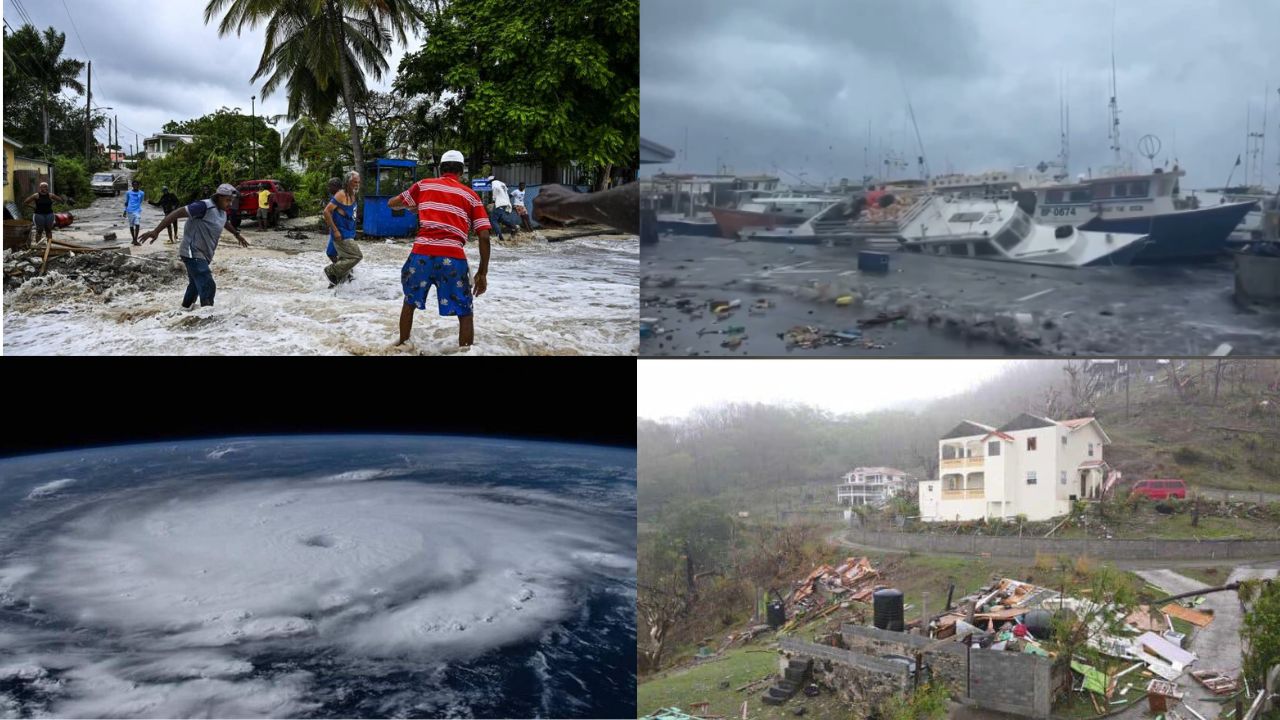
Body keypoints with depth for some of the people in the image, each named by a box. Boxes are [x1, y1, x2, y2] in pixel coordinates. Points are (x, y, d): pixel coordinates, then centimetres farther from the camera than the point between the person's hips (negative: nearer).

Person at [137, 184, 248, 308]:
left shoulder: (222, 211, 8)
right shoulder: (204, 206, -20)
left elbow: (225, 223, 33)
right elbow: (178, 213, -25)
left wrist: (237, 234, 47)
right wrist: (156, 231, -30)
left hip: (203, 255, 10)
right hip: (193, 254, -10)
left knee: (196, 285, 24)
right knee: (207, 287, -19)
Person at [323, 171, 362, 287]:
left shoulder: (352, 195, 11)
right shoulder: (341, 195, -16)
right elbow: (327, 211, -21)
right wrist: (335, 230, -22)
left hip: (348, 235, 9)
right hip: (341, 235, -9)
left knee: (344, 259, 16)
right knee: (357, 256, -11)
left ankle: (335, 282, 26)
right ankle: (331, 271, -2)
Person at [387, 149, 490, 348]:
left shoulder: (424, 185, 16)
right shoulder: (471, 195, 13)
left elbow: (392, 203, 27)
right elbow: (484, 237, 6)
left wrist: (411, 205, 47)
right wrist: (483, 273, 12)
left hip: (422, 253, 2)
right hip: (452, 257, -2)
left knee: (410, 301, 26)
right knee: (464, 313, 8)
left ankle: (402, 345, 38)